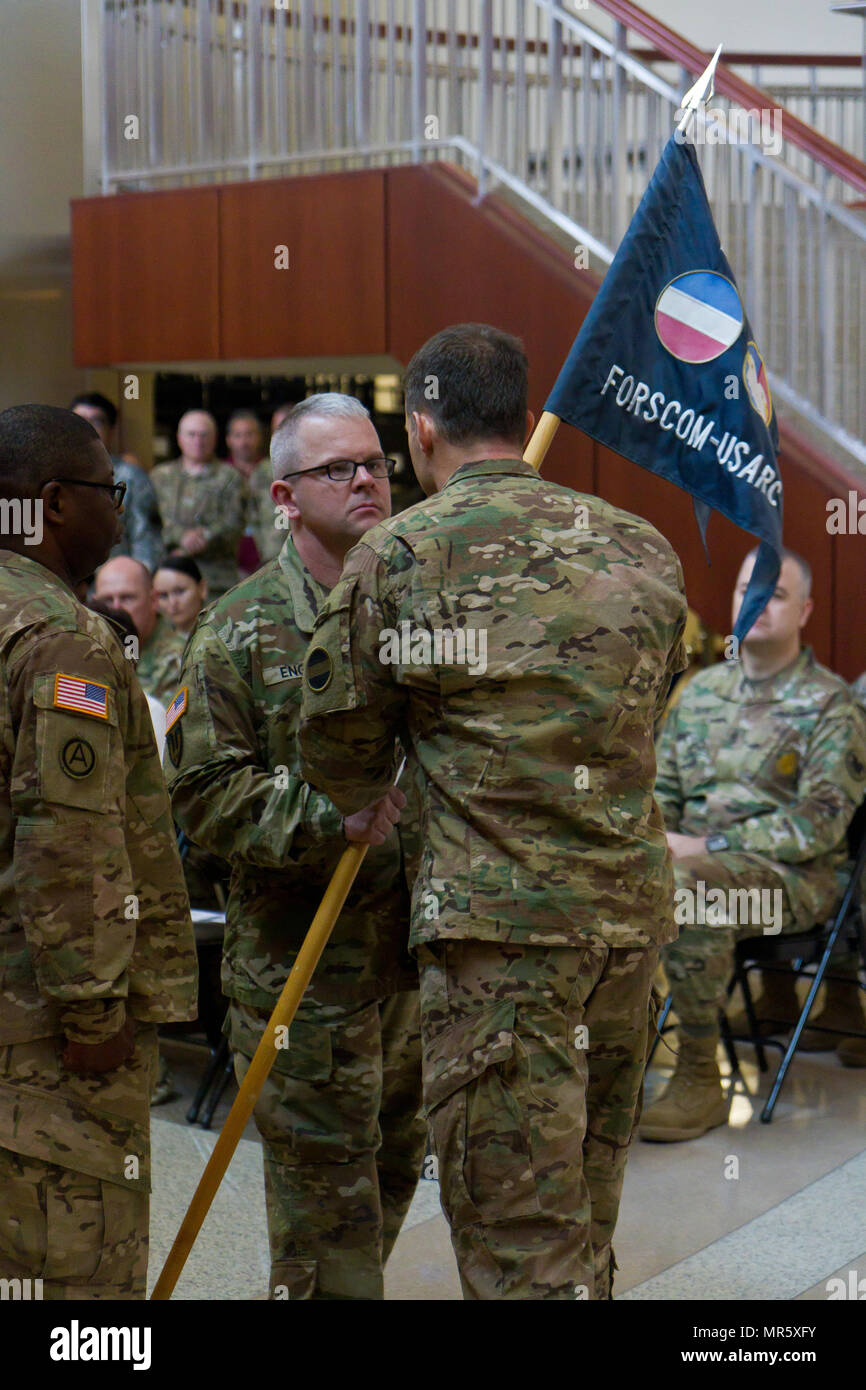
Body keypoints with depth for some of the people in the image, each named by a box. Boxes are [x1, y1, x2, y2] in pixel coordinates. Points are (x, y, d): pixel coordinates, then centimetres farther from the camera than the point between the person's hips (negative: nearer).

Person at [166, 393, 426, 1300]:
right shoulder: (241, 630, -5)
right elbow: (204, 789, -11)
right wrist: (326, 820, -23)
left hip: (419, 950, 6)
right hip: (302, 961, -5)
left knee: (395, 1163, 18)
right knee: (325, 1180, 0)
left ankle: (349, 1281, 37)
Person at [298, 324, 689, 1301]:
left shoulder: (397, 557, -5)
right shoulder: (643, 549, 10)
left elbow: (337, 747, 3)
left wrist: (370, 812, 25)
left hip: (499, 921, -6)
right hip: (635, 908, 6)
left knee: (517, 1231, 0)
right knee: (586, 1205, 19)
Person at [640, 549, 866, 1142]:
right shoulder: (703, 689, 18)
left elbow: (818, 824, -10)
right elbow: (663, 788, 21)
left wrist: (706, 845, -16)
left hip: (794, 873, -5)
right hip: (697, 859, 5)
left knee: (688, 888, -37)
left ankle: (700, 1082, -26)